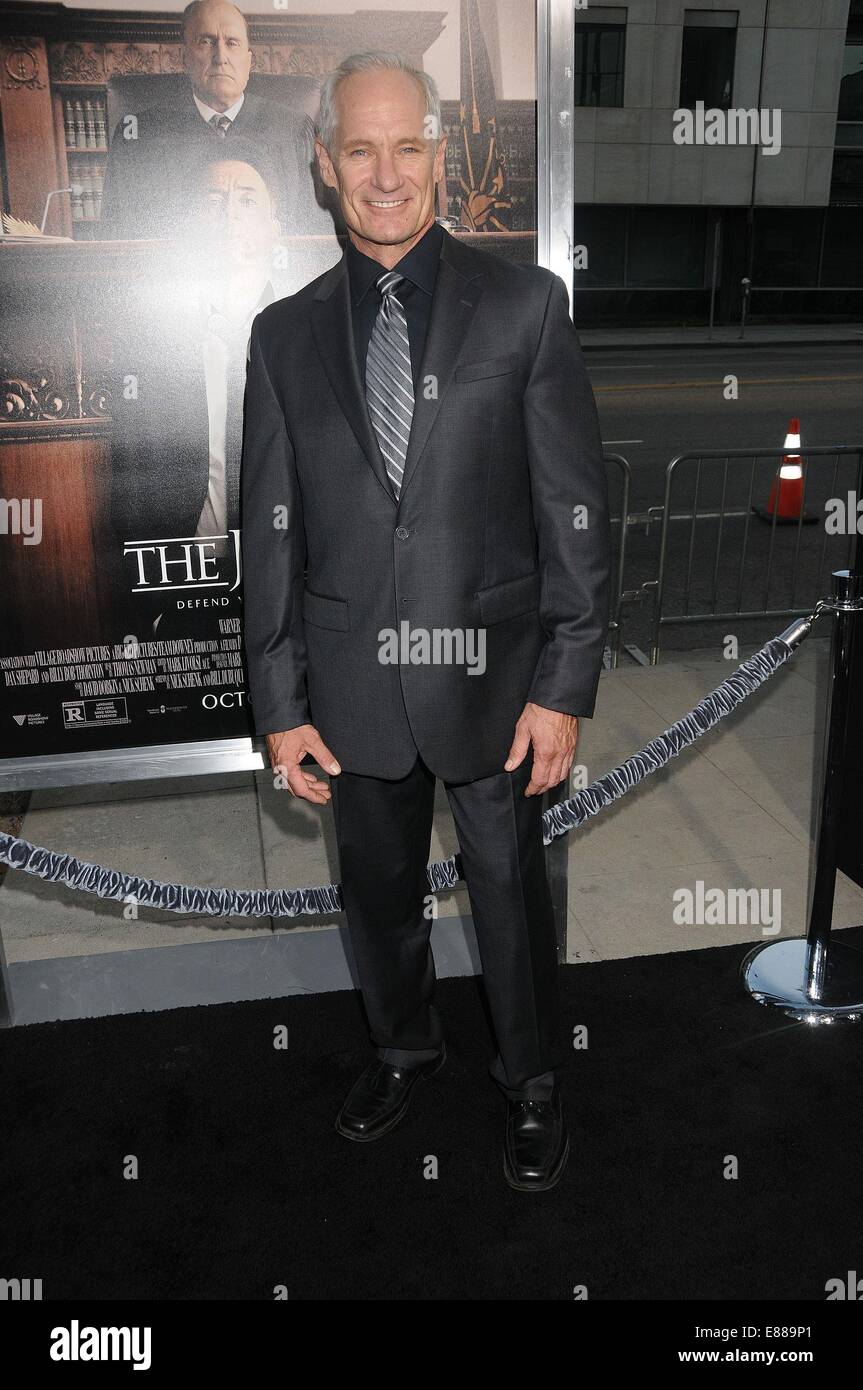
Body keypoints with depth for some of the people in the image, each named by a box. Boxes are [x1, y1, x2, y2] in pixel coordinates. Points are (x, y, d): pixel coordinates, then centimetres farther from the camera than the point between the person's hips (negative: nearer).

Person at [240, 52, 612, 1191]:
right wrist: (279, 703, 0)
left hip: (490, 671, -2)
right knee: (379, 890, 19)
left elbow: (576, 506, -6)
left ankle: (532, 1083, 39)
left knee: (511, 894, 13)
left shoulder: (525, 303, -4)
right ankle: (404, 1048, 47)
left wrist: (566, 682, -10)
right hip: (352, 685, 3)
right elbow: (270, 531, 3)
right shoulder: (285, 333, 3)